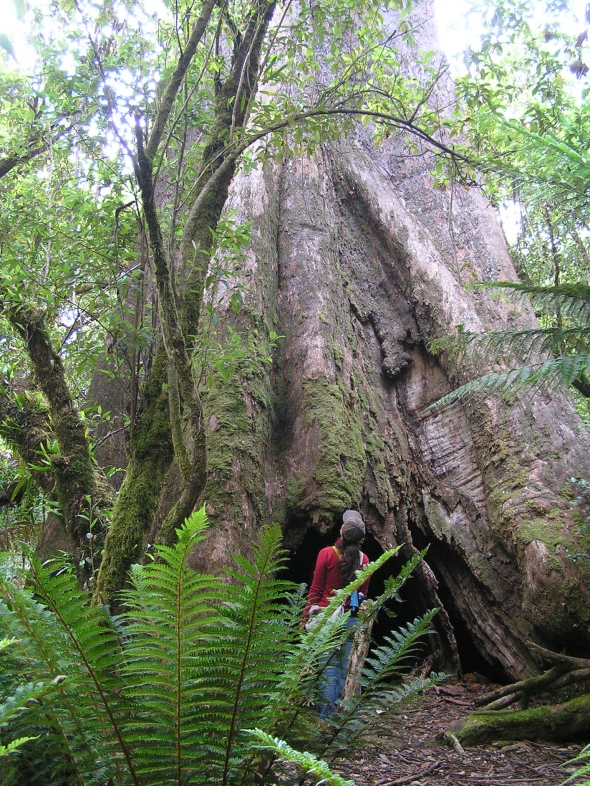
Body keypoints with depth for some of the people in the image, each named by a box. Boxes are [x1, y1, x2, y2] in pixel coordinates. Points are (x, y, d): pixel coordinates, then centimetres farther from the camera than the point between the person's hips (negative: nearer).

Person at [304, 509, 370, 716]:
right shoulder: (364, 559, 1)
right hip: (353, 621, 3)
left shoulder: (327, 554, -9)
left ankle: (327, 714, 1)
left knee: (328, 669, 0)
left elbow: (315, 590, -5)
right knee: (349, 669, 9)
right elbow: (363, 594, 9)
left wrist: (306, 616, 4)